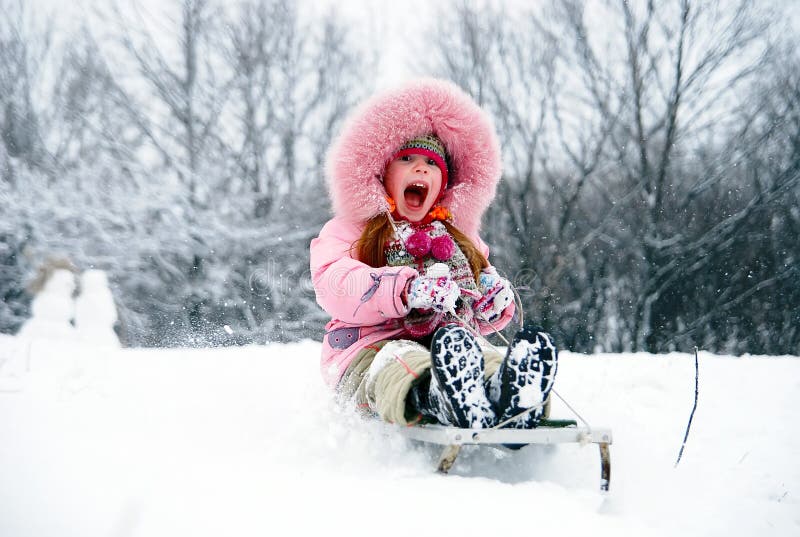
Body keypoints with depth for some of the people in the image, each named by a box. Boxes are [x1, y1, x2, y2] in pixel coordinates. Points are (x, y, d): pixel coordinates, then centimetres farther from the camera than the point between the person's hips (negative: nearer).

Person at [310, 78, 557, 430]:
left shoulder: (459, 239, 32)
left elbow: (480, 318, 26)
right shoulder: (347, 232, 17)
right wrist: (407, 289, -26)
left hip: (458, 347, 4)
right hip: (371, 348, -3)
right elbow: (335, 286, -7)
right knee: (401, 362, -41)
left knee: (488, 358, -33)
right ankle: (436, 400, -73)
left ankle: (510, 396, -66)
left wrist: (494, 302, -2)